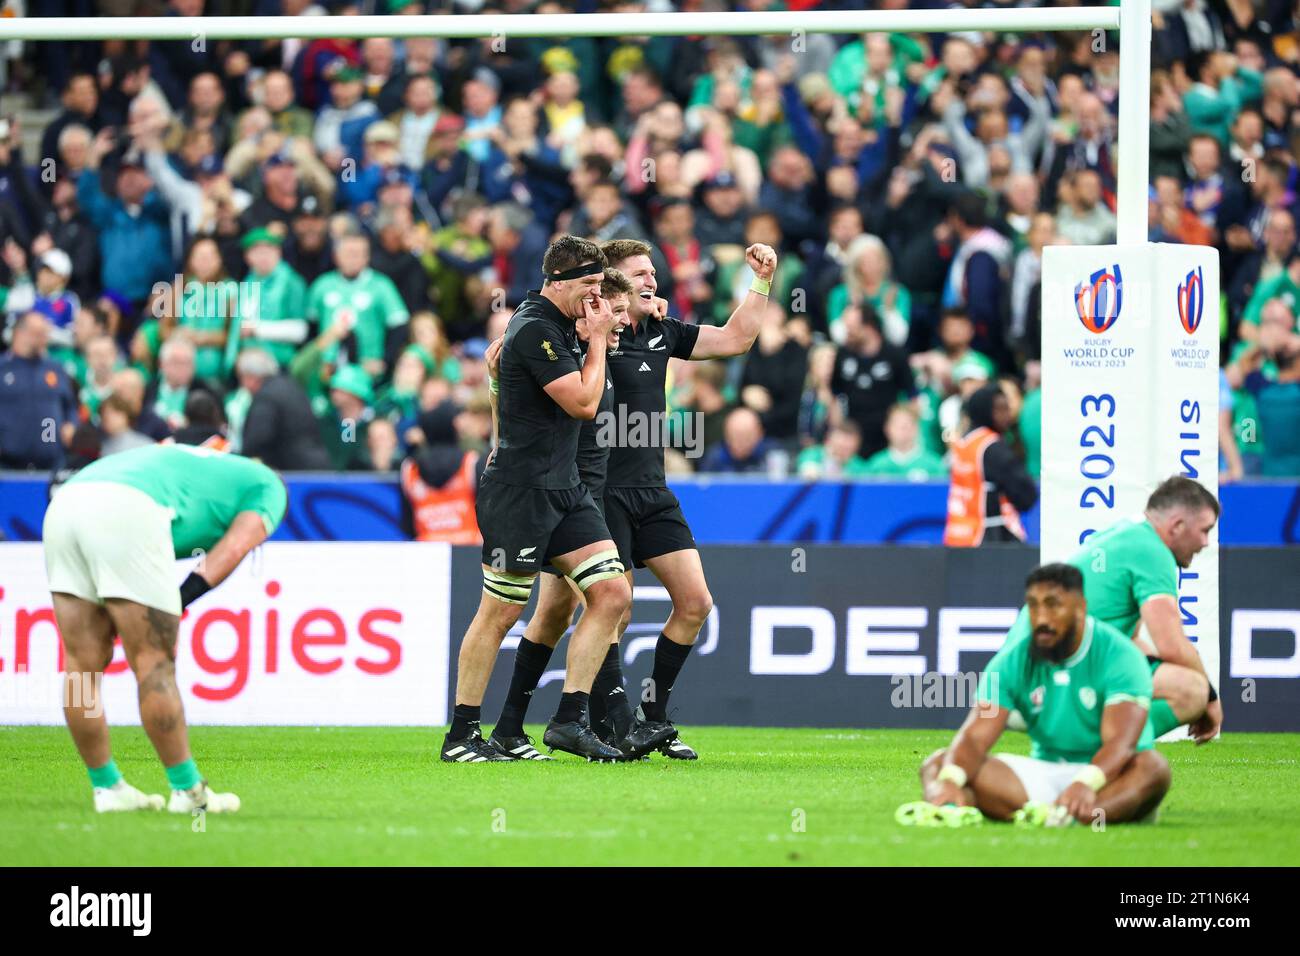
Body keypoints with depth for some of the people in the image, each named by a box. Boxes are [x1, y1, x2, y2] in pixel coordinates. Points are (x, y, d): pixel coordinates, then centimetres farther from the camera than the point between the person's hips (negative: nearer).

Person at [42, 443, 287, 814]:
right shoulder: (268, 486, 23)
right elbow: (232, 549, 5)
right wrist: (180, 601, 0)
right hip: (127, 510, -7)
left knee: (83, 663, 11)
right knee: (154, 663, 0)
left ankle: (107, 788, 19)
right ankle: (188, 792, 6)